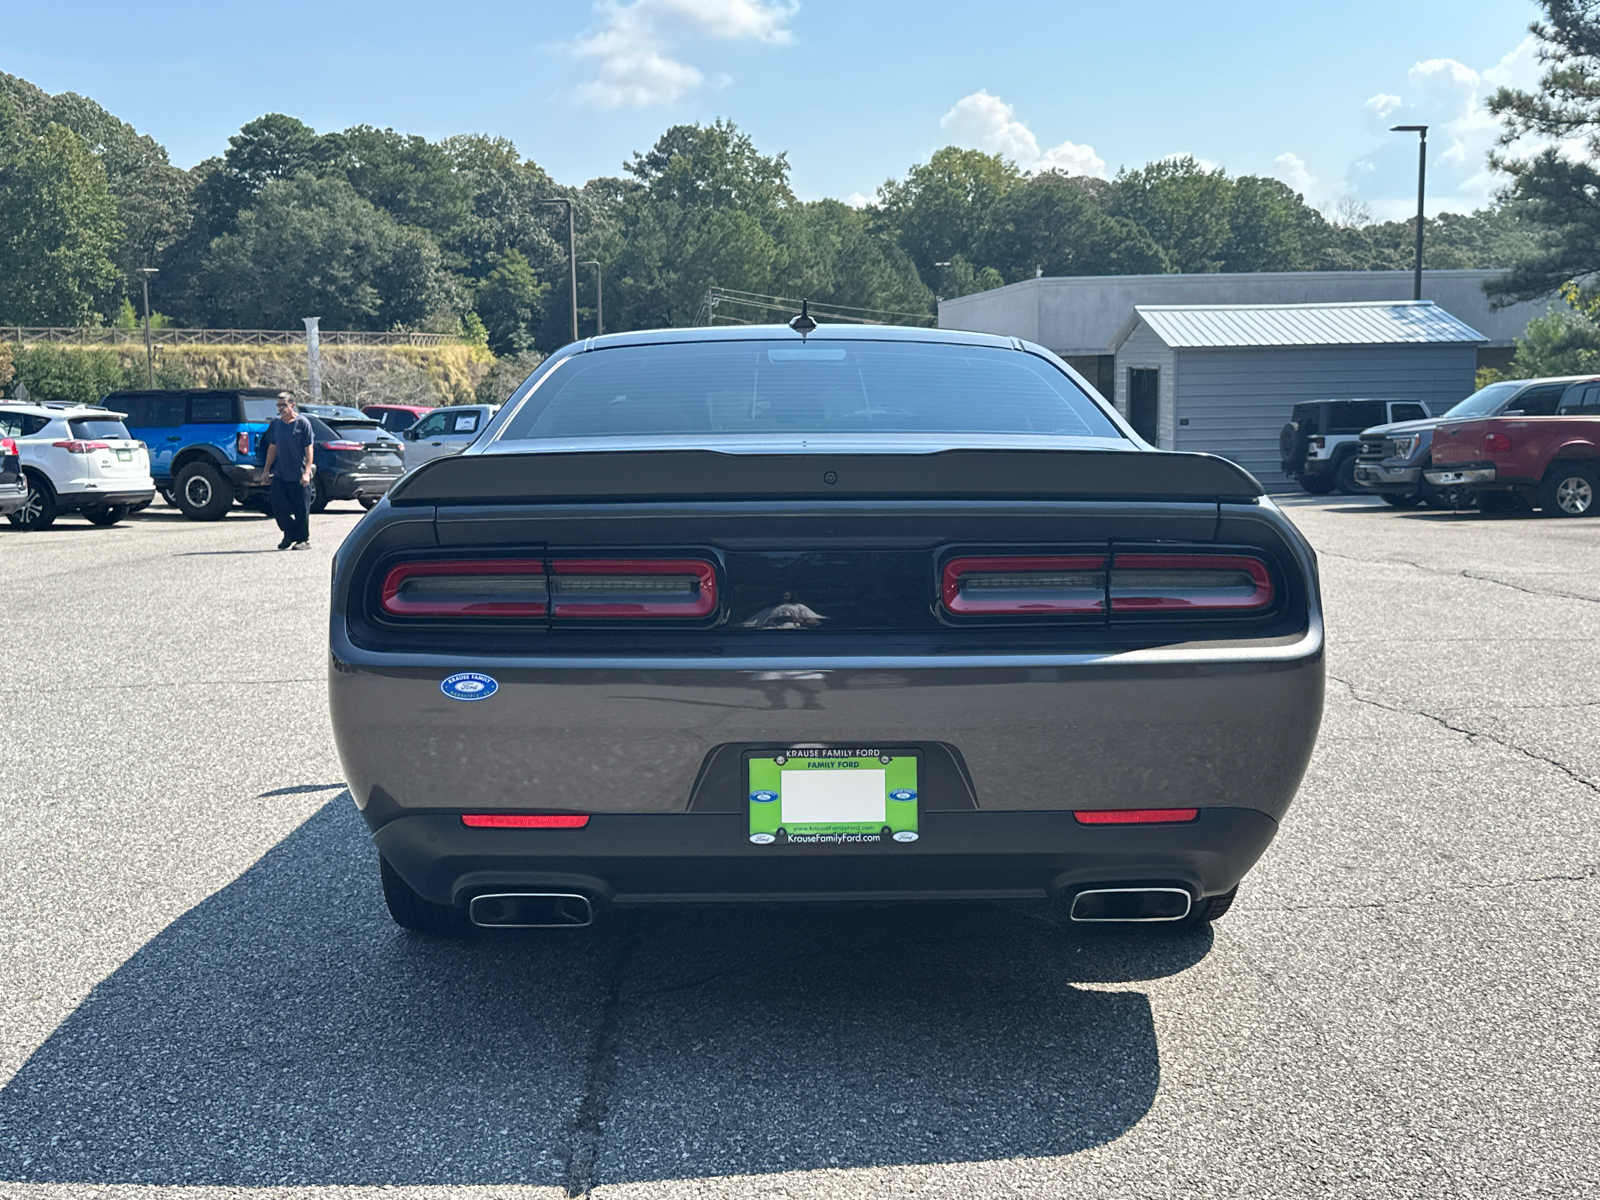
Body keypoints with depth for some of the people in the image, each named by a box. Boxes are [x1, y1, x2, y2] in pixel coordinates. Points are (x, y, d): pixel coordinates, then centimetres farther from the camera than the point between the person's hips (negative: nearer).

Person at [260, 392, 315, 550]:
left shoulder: (303, 423, -5)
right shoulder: (276, 425, 10)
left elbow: (308, 449, -7)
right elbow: (272, 448, 17)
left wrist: (307, 471, -15)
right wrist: (266, 469, 13)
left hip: (299, 476, -5)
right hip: (280, 474, 5)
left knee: (301, 509, 0)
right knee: (278, 507, 1)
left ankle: (303, 540, 12)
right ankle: (290, 534, 19)